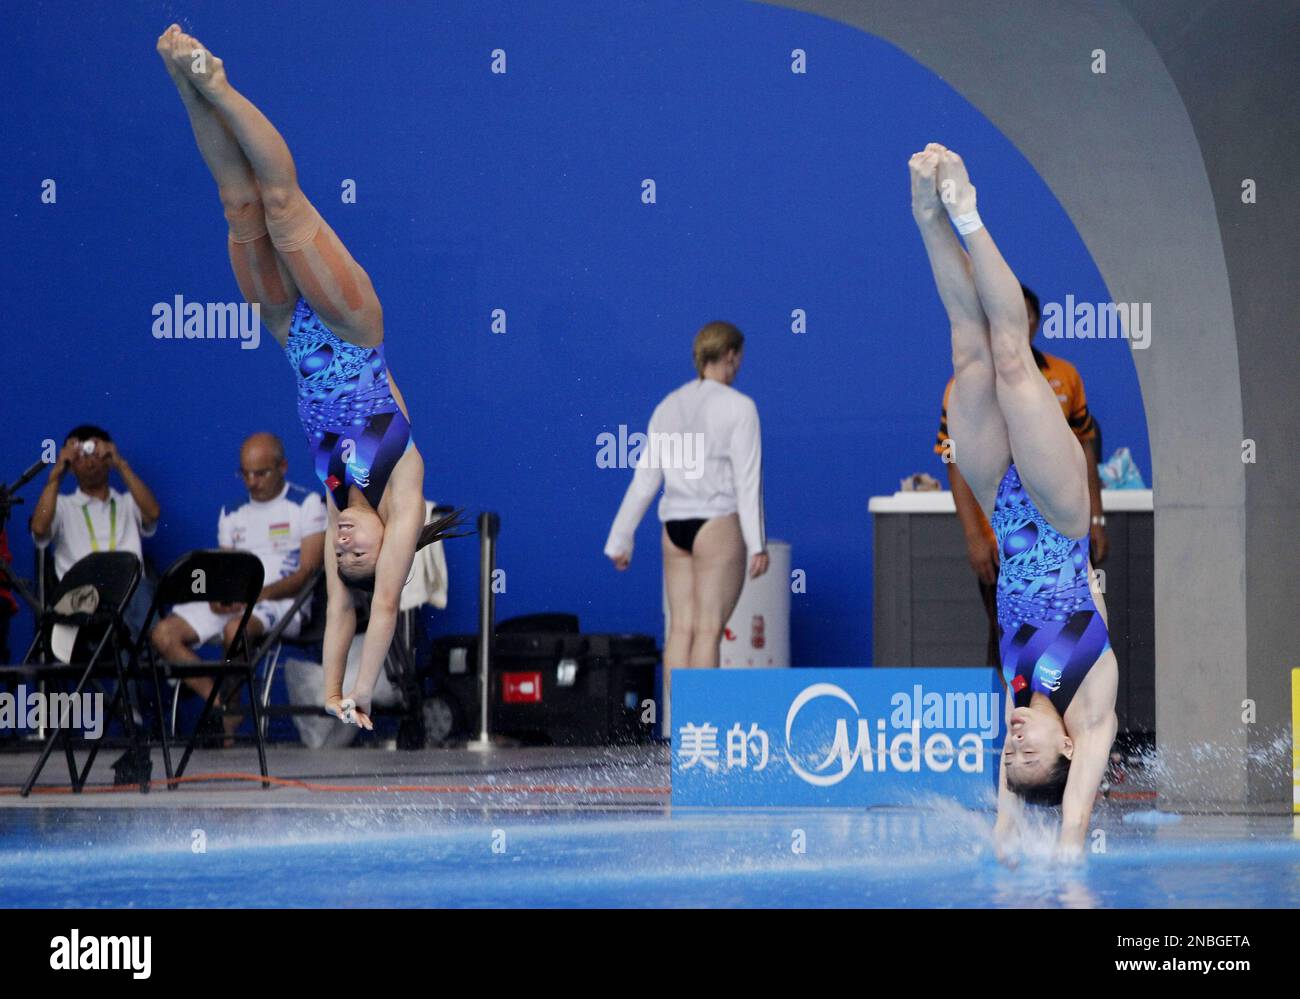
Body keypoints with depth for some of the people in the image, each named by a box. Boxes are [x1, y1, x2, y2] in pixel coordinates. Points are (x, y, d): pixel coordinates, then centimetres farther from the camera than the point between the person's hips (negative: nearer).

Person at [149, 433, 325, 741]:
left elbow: (307, 572, -7)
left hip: (283, 601, -6)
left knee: (235, 629, -39)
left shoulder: (307, 504, 2)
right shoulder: (232, 513, 21)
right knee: (164, 634, -17)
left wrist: (259, 594, -22)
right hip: (232, 604, 6)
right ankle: (222, 708, -21)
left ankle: (227, 722, -24)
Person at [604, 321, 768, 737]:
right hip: (718, 522, -5)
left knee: (681, 627, 6)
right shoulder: (738, 407, -5)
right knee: (708, 629, -5)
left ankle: (674, 724, 2)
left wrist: (620, 540, 15)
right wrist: (757, 544, -10)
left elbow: (644, 479, 11)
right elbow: (747, 480, -10)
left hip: (675, 527, 5)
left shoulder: (669, 406, 11)